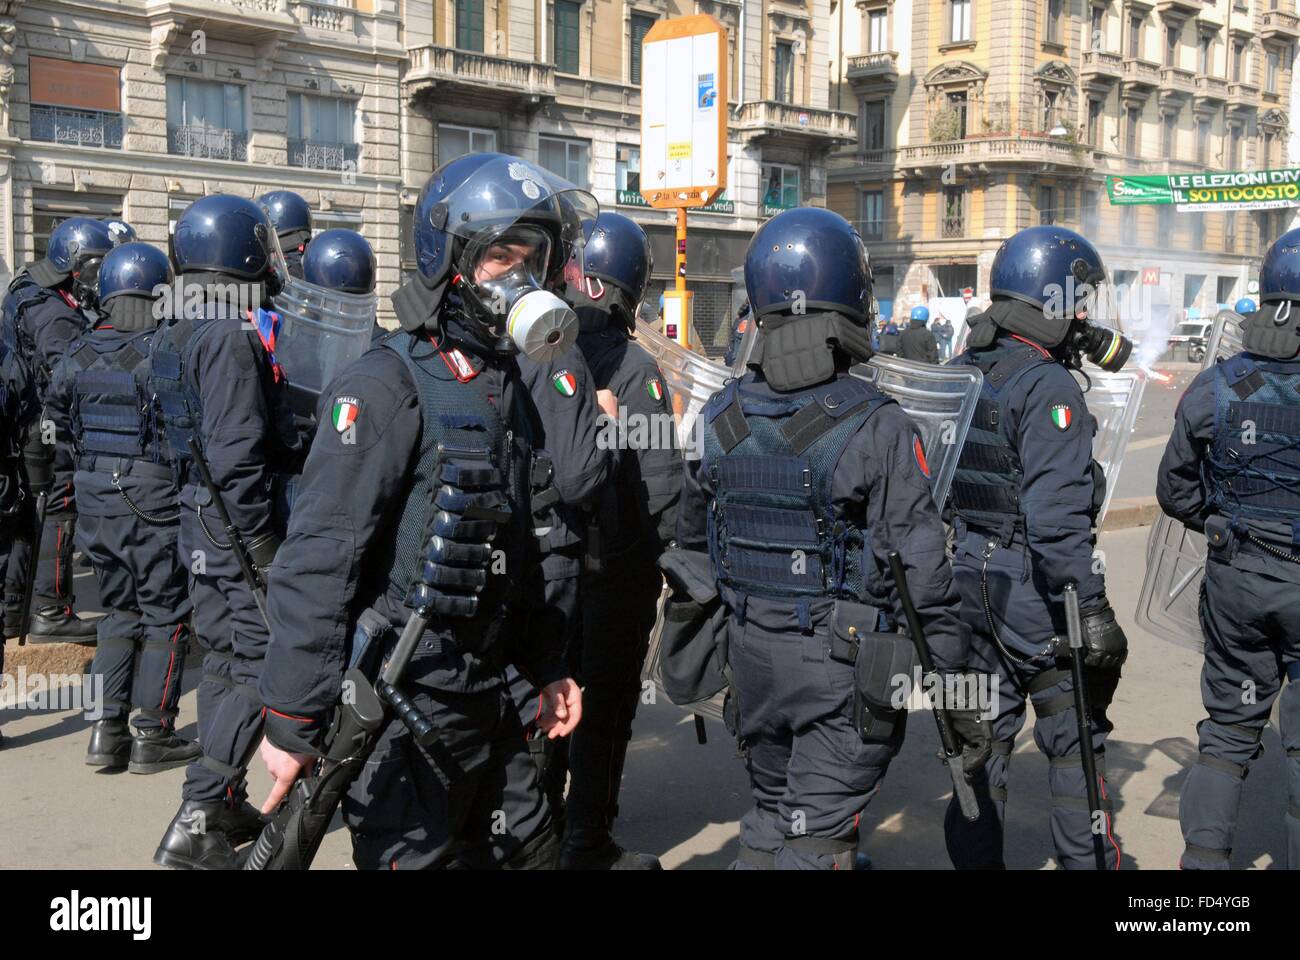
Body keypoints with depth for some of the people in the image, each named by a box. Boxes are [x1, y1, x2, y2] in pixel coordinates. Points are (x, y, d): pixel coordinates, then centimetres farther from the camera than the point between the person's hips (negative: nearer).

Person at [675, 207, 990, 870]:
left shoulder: (720, 418, -1)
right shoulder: (879, 427, -17)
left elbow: (692, 543, 11)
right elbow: (925, 579, -16)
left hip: (752, 661, 5)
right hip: (845, 669, -5)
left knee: (769, 815, 23)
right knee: (813, 843, 4)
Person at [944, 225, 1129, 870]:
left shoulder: (955, 376, 7)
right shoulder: (1049, 388, -17)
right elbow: (1057, 516, -24)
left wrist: (943, 582, 19)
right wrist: (1091, 610, -21)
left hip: (967, 585, 7)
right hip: (1033, 596, -7)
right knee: (1075, 744, 9)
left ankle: (974, 859, 26)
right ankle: (1086, 858, 21)